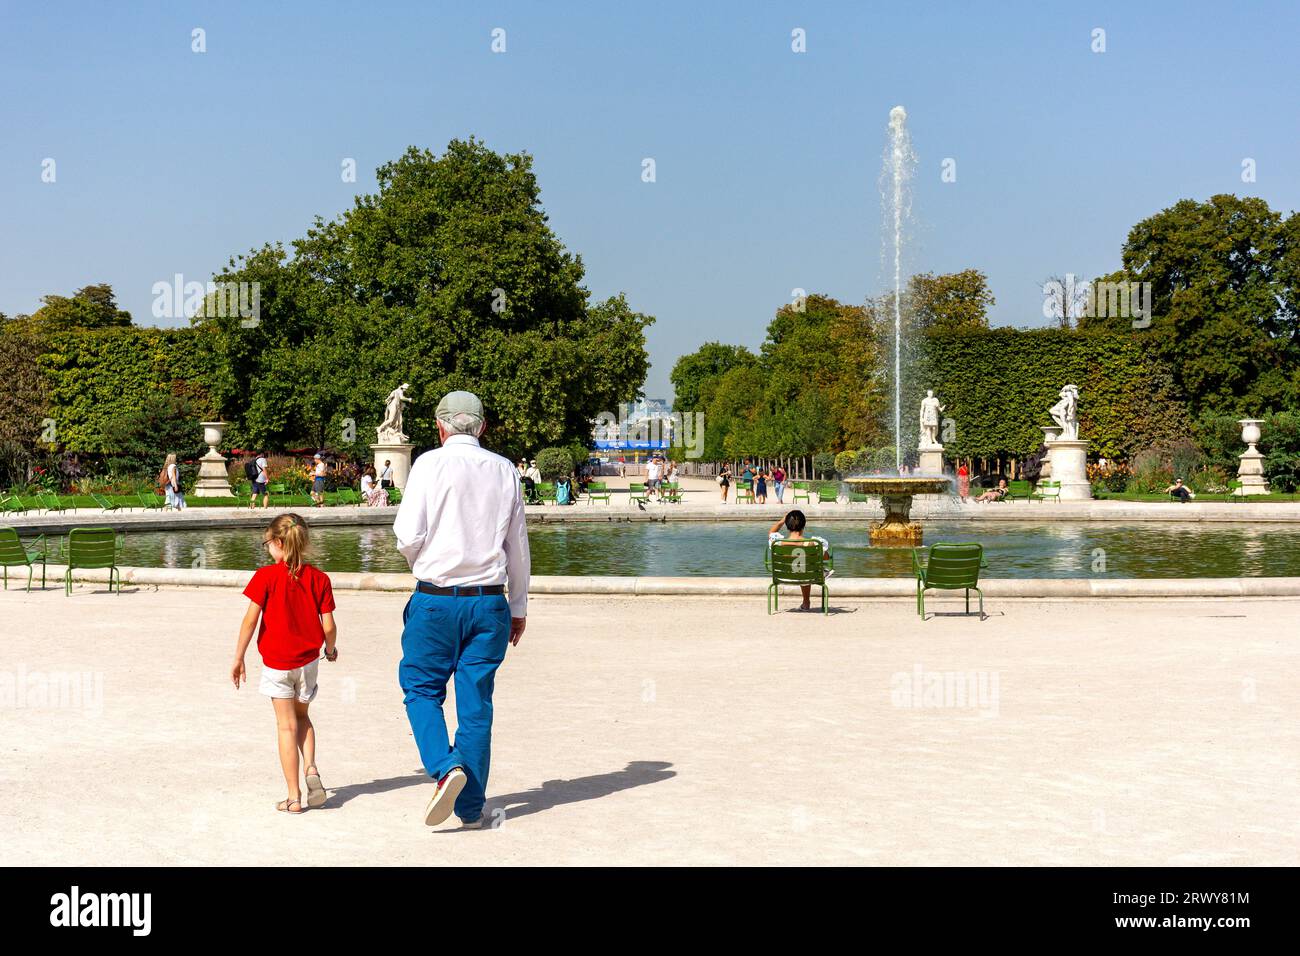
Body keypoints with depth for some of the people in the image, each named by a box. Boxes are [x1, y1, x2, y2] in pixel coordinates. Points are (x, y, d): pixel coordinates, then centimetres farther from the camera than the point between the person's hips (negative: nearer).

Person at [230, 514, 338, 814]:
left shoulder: (266, 576, -11)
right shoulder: (319, 578, -4)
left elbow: (250, 620, -13)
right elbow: (328, 626, -4)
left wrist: (238, 659, -4)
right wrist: (331, 650, 16)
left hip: (276, 662, -3)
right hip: (308, 660, 3)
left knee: (286, 726, 4)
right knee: (301, 716, 24)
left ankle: (294, 797, 4)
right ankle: (311, 768, 1)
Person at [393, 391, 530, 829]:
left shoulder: (430, 464, -5)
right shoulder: (505, 470, 5)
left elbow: (408, 535, -10)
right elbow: (518, 544, 10)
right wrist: (518, 605, 20)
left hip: (436, 599, -3)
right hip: (490, 601, 3)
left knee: (421, 689, 12)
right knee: (477, 702, 9)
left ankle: (445, 768, -10)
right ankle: (471, 807, 13)